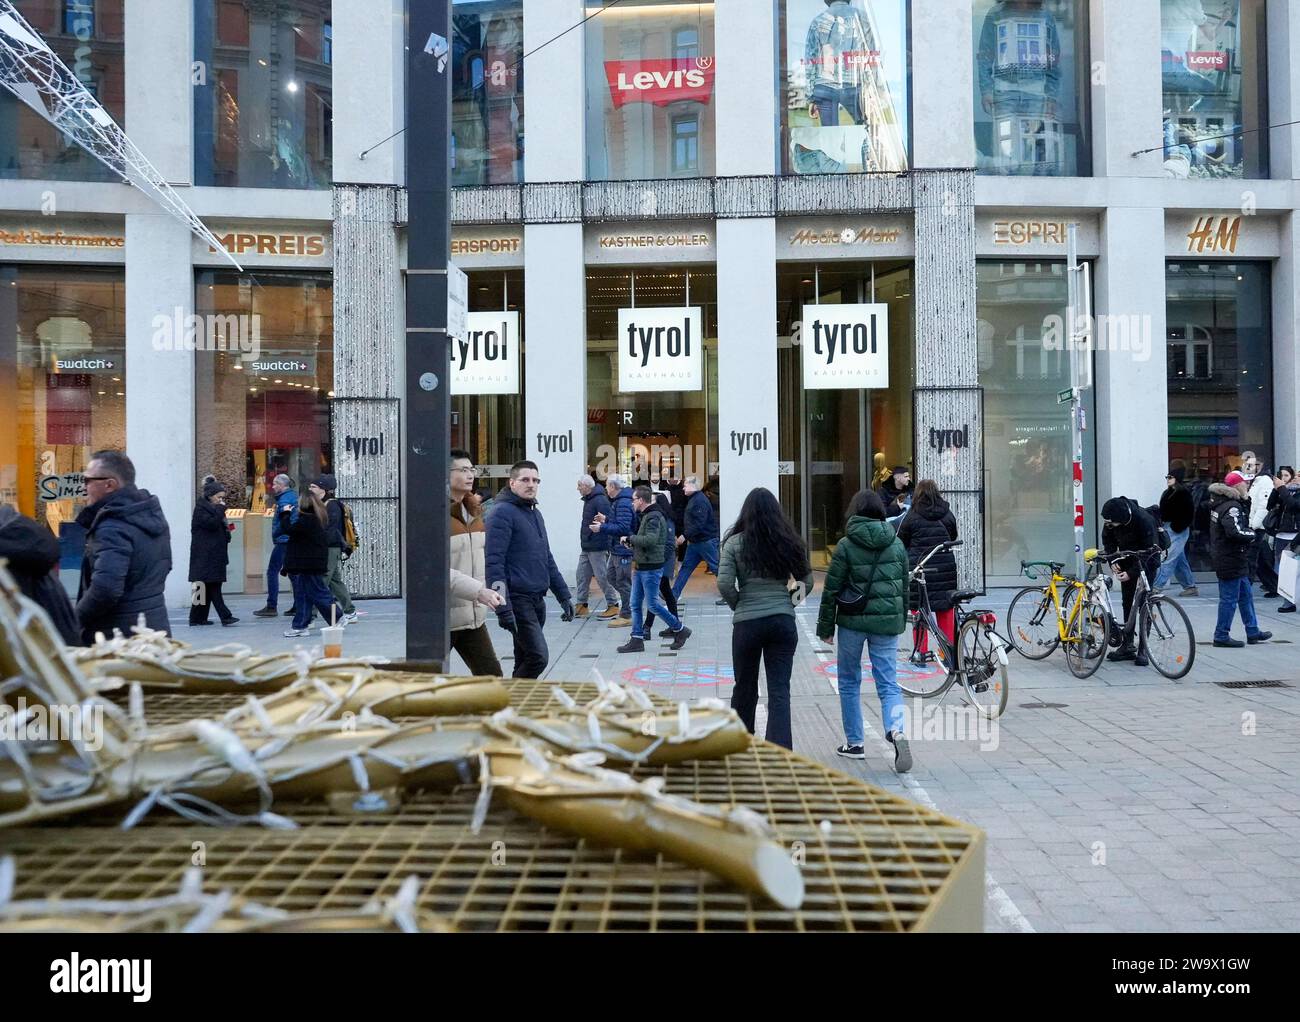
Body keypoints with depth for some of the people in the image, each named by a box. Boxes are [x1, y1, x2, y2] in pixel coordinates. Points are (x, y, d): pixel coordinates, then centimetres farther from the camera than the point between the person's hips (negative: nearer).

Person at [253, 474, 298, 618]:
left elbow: (285, 521, -21)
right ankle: (298, 606, 11)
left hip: (283, 540, -9)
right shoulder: (294, 496, 17)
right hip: (293, 541, 9)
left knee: (272, 571, -6)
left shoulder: (284, 499, -12)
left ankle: (272, 607, -8)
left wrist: (275, 534, -7)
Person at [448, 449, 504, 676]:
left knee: (491, 674, 4)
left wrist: (488, 592, 11)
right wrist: (478, 591, -28)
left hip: (473, 616, 7)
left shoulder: (472, 509, 12)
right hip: (441, 618, -7)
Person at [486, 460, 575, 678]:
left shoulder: (535, 513, 18)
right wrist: (503, 608, -23)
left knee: (525, 662, 12)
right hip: (517, 599, -9)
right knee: (538, 657, -15)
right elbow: (493, 562, -17)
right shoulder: (503, 513, -10)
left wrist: (564, 595, 19)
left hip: (537, 599, 9)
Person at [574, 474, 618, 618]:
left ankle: (613, 605, 4)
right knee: (582, 575, 12)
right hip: (586, 547, 10)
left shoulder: (600, 500, -16)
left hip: (597, 547, -10)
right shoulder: (588, 500, 15)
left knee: (602, 576, -5)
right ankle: (581, 605, 19)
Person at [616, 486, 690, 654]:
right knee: (635, 604, 8)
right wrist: (633, 542, 5)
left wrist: (629, 538, -18)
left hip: (651, 568, -10)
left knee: (652, 604, -3)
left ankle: (680, 630, 11)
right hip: (641, 567, 10)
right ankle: (637, 640, 13)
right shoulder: (647, 516, 15)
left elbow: (650, 540, -29)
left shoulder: (653, 517, -16)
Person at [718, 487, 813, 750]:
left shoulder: (735, 543, -4)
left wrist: (738, 605, 4)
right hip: (784, 621, 1)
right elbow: (807, 582, 8)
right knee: (780, 691, 0)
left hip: (747, 623, -1)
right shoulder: (790, 542, 4)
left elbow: (724, 584, -12)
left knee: (745, 687, 17)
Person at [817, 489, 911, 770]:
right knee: (888, 683, 5)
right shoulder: (897, 544, 4)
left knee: (849, 682, 14)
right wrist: (901, 621, 22)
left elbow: (831, 589, -7)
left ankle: (854, 743, 20)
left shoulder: (846, 546, -8)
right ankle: (897, 731, -20)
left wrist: (825, 626, 2)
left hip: (853, 621, -3)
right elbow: (905, 586, 11)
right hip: (888, 621, 3)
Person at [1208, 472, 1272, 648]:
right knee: (1230, 599, -3)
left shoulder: (1219, 503, 11)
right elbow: (1236, 532, -32)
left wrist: (1247, 530, 4)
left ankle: (1253, 632, 29)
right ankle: (1221, 636, 4)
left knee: (1246, 595, 20)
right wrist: (1252, 533, -13)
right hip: (1231, 561, -11)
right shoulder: (1232, 507, -21)